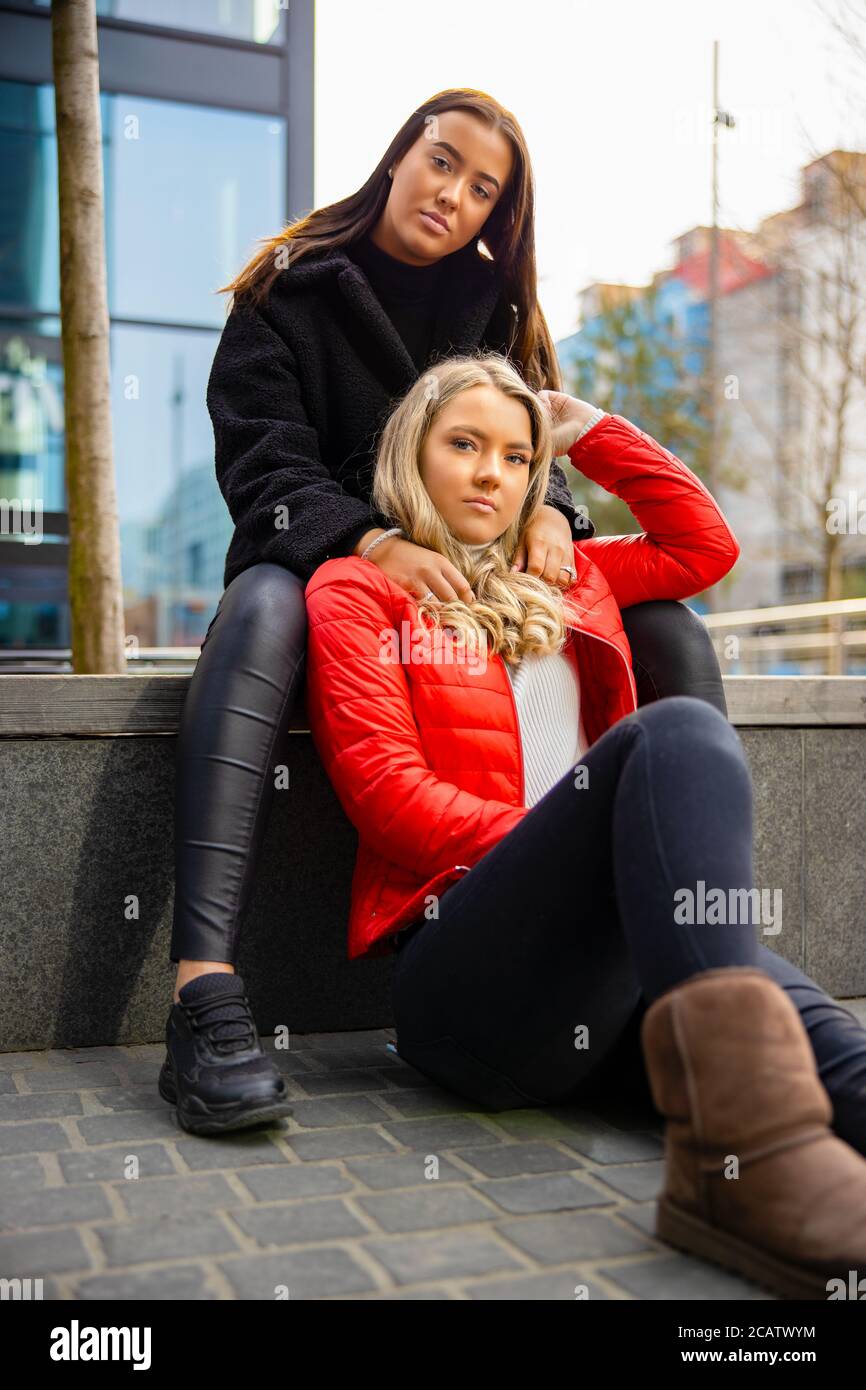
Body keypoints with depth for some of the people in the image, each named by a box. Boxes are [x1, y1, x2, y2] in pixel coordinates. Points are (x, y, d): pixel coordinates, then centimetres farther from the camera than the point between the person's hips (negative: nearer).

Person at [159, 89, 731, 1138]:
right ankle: (204, 995, -50)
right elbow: (264, 467, -9)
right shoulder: (290, 290, 4)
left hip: (469, 579, 4)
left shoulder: (490, 304, 17)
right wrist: (371, 545, -29)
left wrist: (548, 511, -15)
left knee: (666, 619, -18)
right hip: (322, 564, -4)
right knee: (262, 607, -40)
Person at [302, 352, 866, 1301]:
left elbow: (705, 545, 34)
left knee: (766, 998, -30)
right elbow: (383, 785, -2)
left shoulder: (564, 578, 29)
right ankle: (738, 1152, -53)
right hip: (467, 968, -5)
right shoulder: (355, 589, 12)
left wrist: (589, 432, 30)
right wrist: (561, 845, -14)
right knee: (677, 734, -31)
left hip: (615, 980, 5)